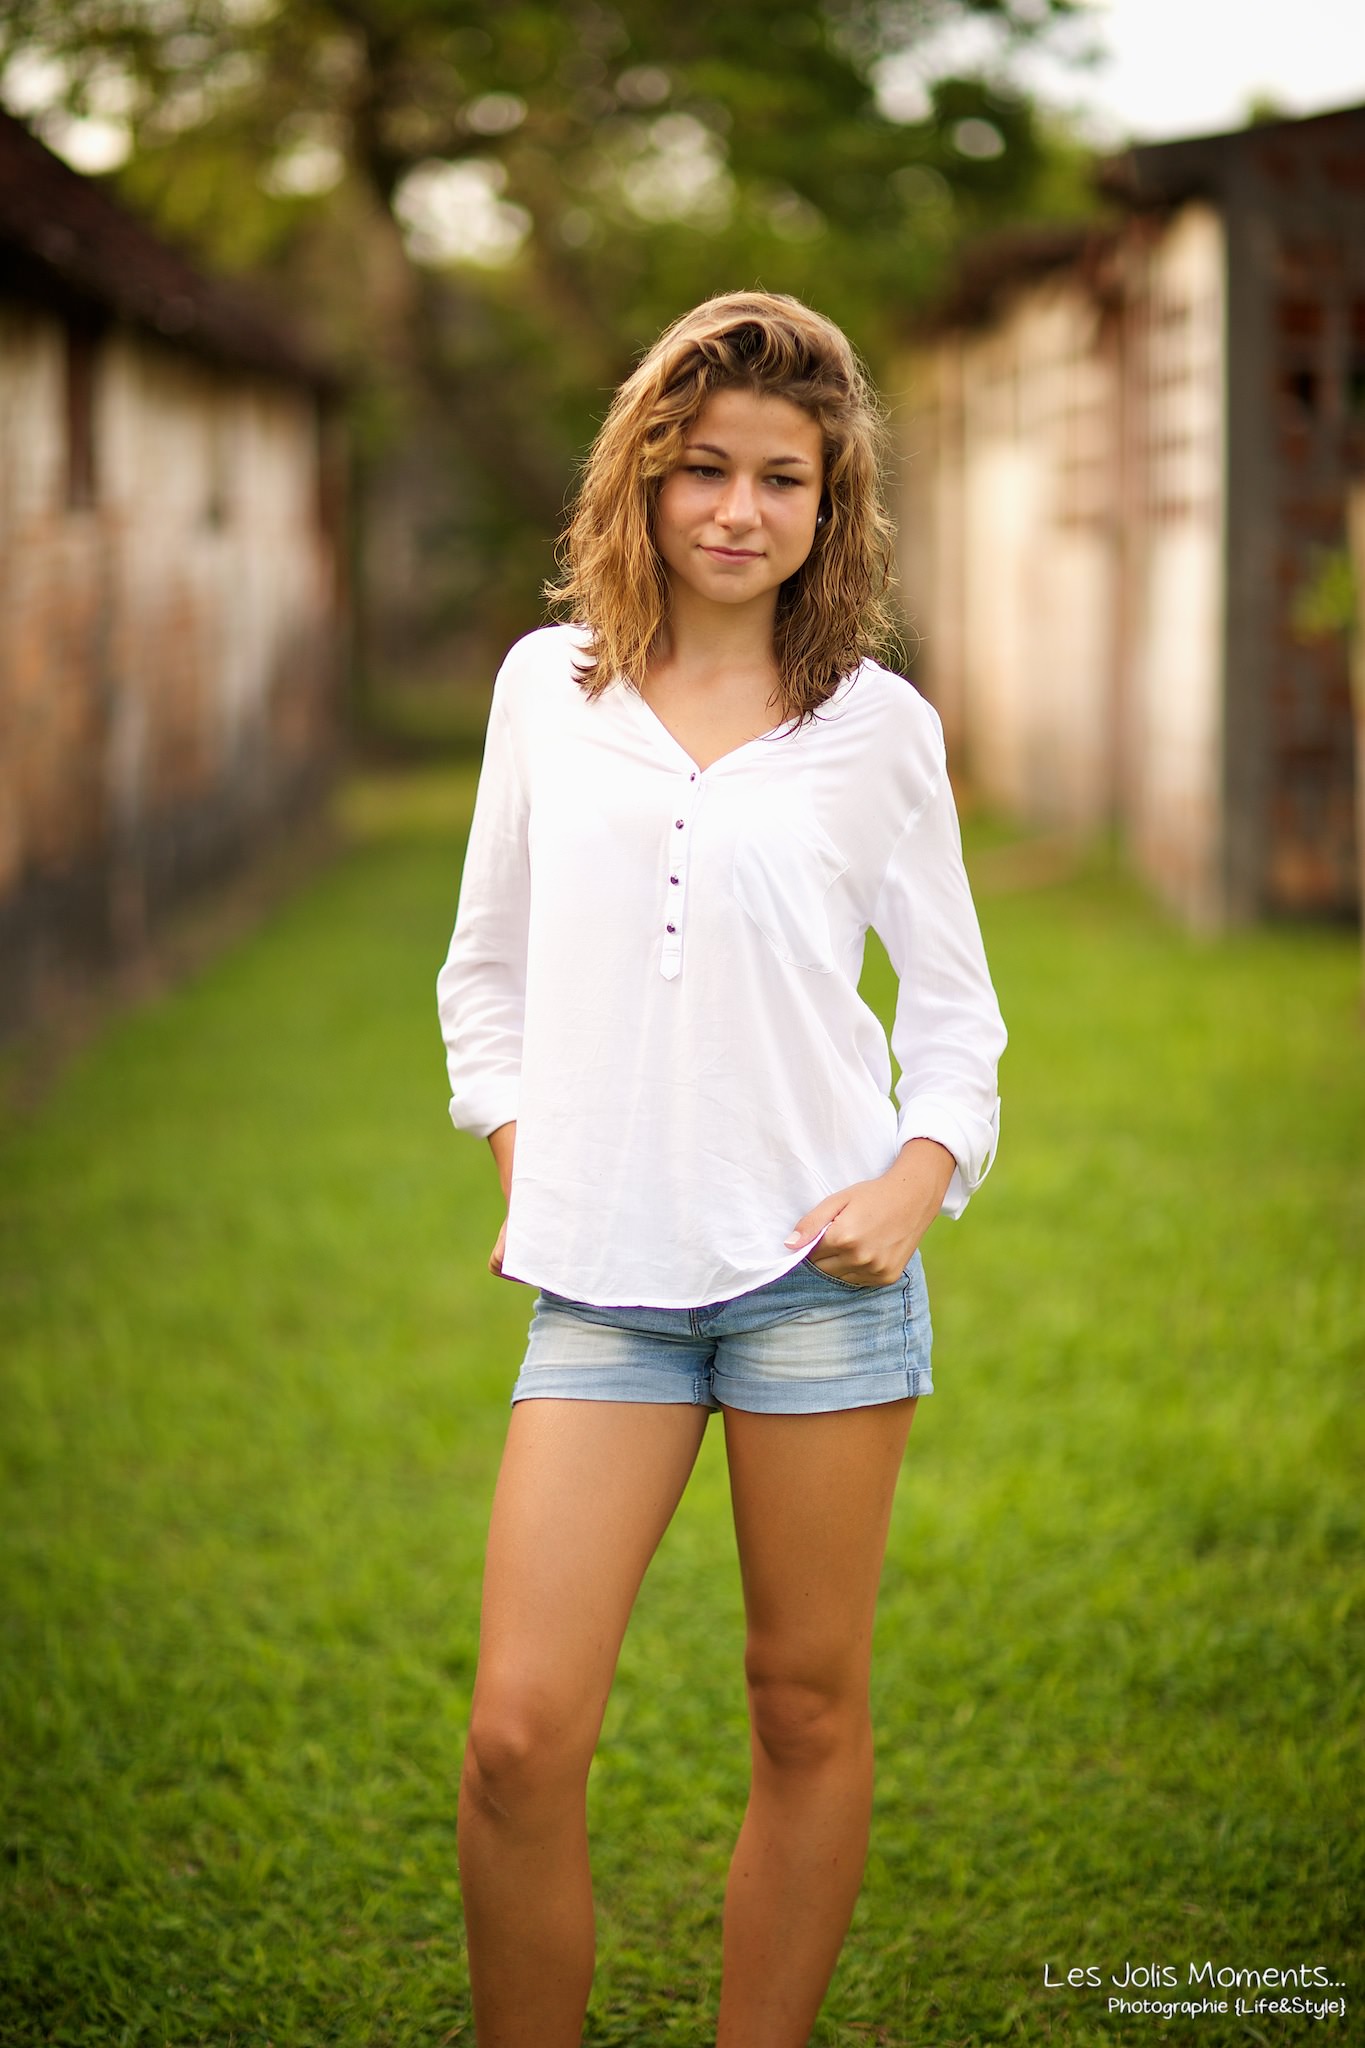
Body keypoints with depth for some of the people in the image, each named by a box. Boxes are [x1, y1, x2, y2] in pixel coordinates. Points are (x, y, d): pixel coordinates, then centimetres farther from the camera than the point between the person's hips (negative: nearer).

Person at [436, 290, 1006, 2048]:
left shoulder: (877, 726, 4)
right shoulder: (548, 687, 7)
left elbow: (952, 1000, 10)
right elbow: (487, 966, 17)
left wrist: (922, 1175, -6)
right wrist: (522, 1167, 8)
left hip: (822, 1262, 0)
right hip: (602, 1280, 1)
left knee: (808, 1708, 7)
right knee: (520, 1735, -8)